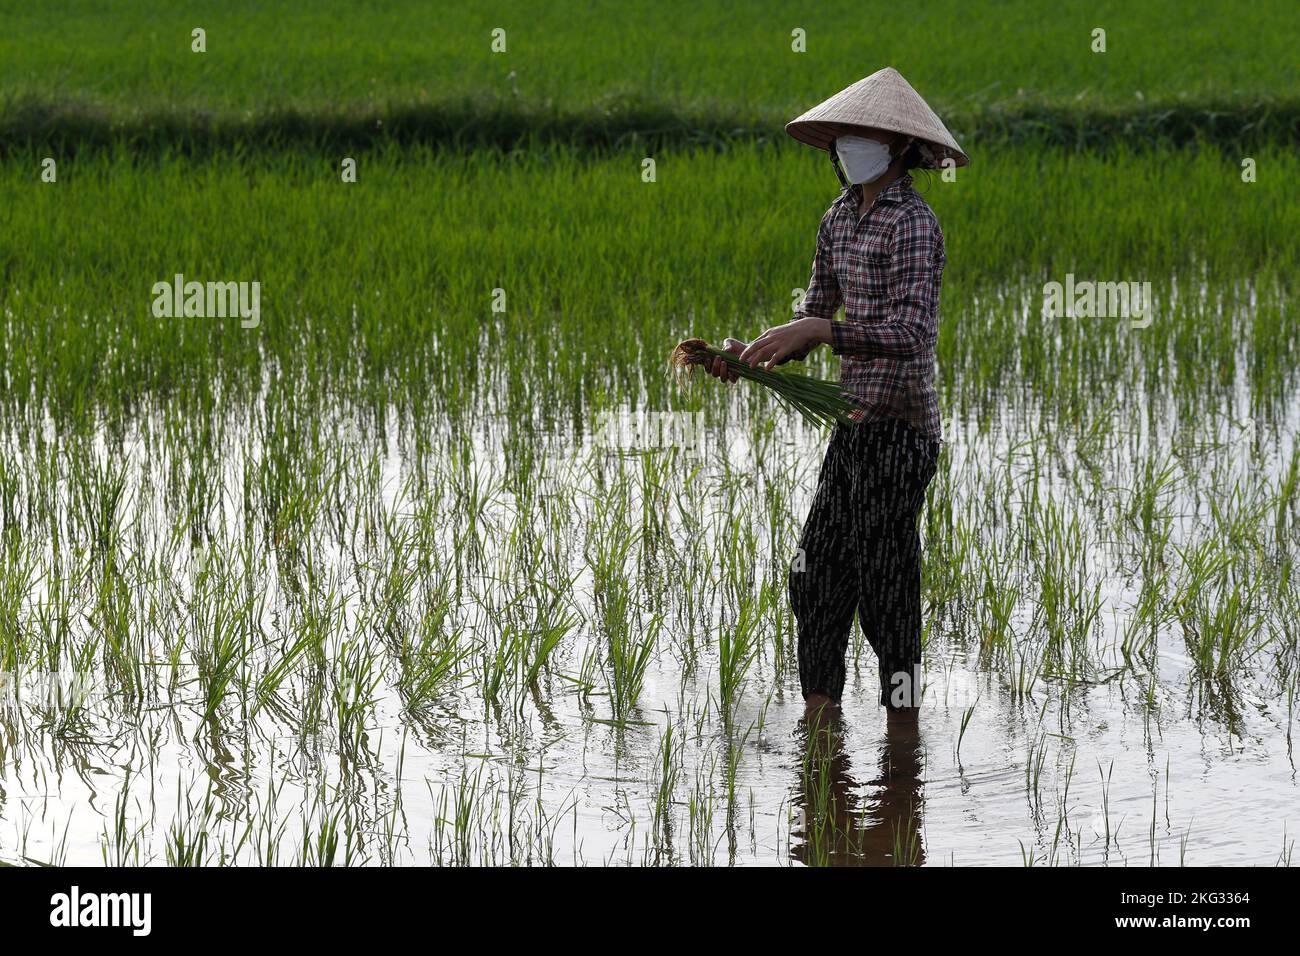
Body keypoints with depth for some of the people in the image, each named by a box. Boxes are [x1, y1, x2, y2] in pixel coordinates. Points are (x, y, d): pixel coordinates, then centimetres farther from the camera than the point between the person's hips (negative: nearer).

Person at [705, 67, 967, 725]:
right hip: (855, 424, 8)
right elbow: (817, 313, 15)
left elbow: (909, 332, -25)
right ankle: (819, 717, 17)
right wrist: (749, 356, -3)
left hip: (900, 429, -8)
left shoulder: (912, 223, -14)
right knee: (816, 571, 8)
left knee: (884, 579, -3)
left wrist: (814, 329, -33)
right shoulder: (840, 219, 12)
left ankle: (904, 727, 6)